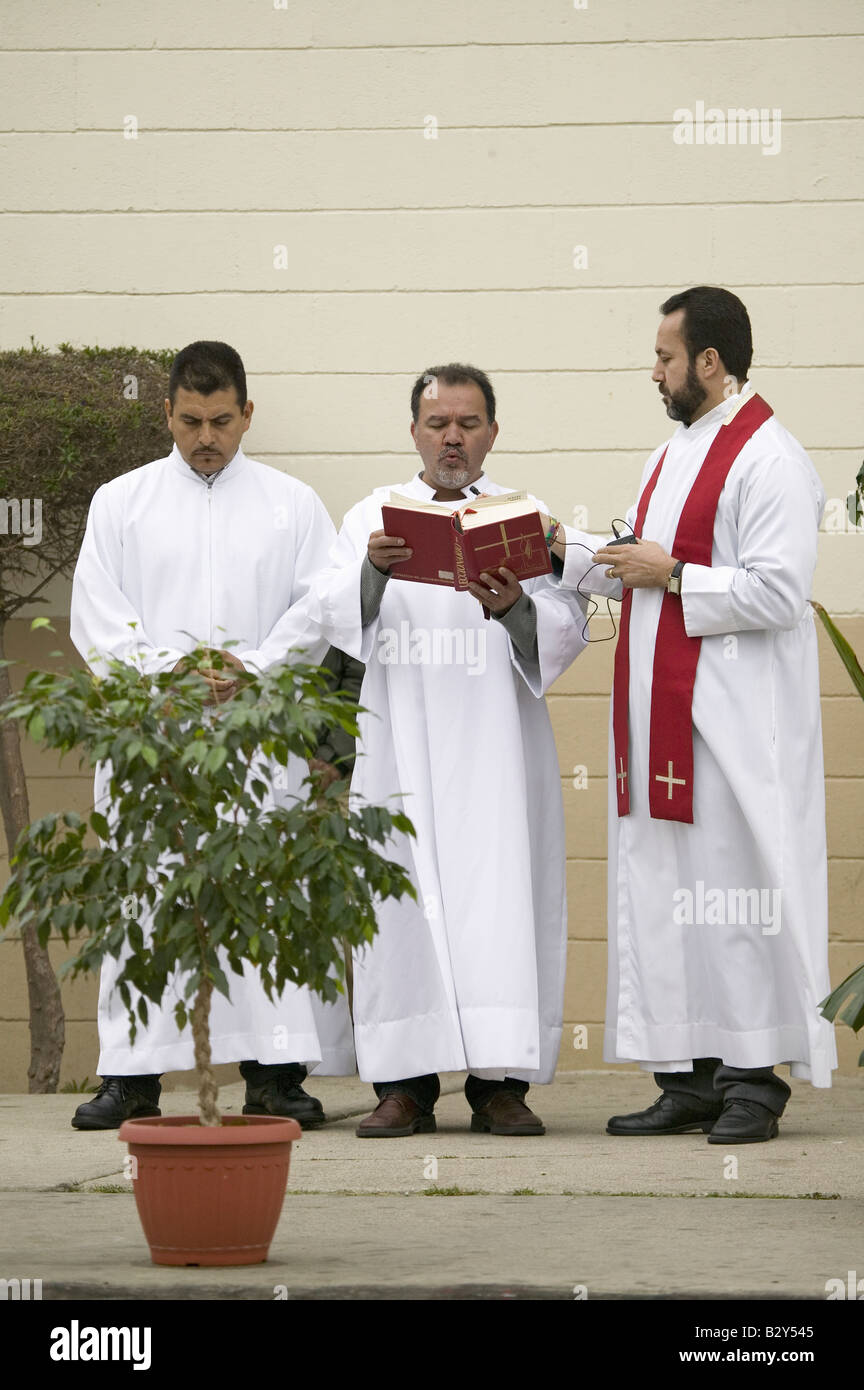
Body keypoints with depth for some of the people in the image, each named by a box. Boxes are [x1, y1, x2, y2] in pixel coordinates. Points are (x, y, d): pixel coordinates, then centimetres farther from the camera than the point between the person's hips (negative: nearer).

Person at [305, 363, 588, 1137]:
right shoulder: (373, 517, 13)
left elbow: (567, 628, 0)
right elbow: (333, 615, -1)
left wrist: (516, 607, -22)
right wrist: (371, 568, -22)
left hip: (496, 743, 0)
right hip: (401, 744, 0)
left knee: (502, 892, -8)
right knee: (402, 896, -5)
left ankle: (501, 1081, -6)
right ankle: (406, 1083, -3)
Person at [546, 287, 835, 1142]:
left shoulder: (767, 461, -12)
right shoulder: (674, 454, 17)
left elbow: (777, 592, -19)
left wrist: (672, 576, -15)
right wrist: (568, 554, 9)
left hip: (733, 718, -9)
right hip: (663, 712, 9)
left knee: (733, 880, -7)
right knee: (662, 887, 7)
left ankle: (752, 1079, -1)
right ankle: (687, 1078, 12)